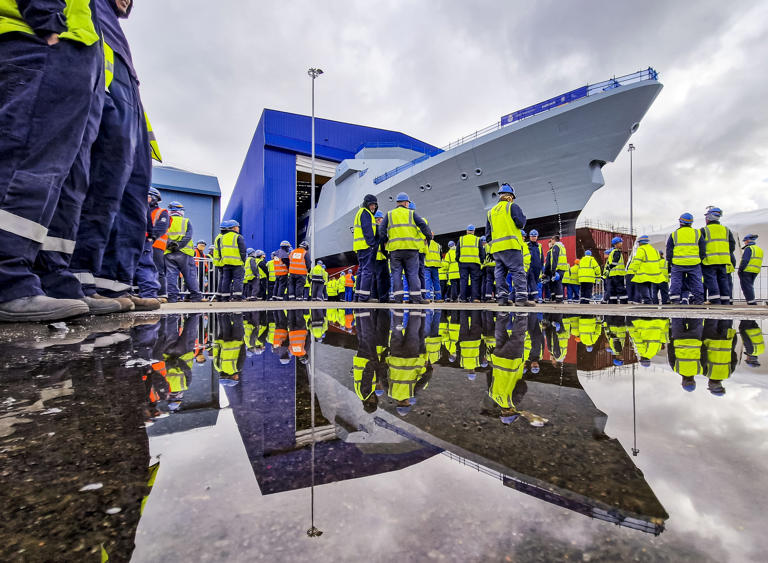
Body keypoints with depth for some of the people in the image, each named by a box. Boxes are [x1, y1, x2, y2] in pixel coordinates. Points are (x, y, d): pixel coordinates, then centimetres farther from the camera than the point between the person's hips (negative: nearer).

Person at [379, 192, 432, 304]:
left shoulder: (389, 214, 12)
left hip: (395, 248, 1)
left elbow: (382, 230, 5)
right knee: (413, 273, 2)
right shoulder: (412, 213, 8)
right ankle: (416, 297, 0)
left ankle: (398, 297, 2)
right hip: (411, 248, -1)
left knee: (396, 273, 5)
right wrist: (429, 236, 16)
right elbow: (423, 226, 3)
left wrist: (385, 241, 16)